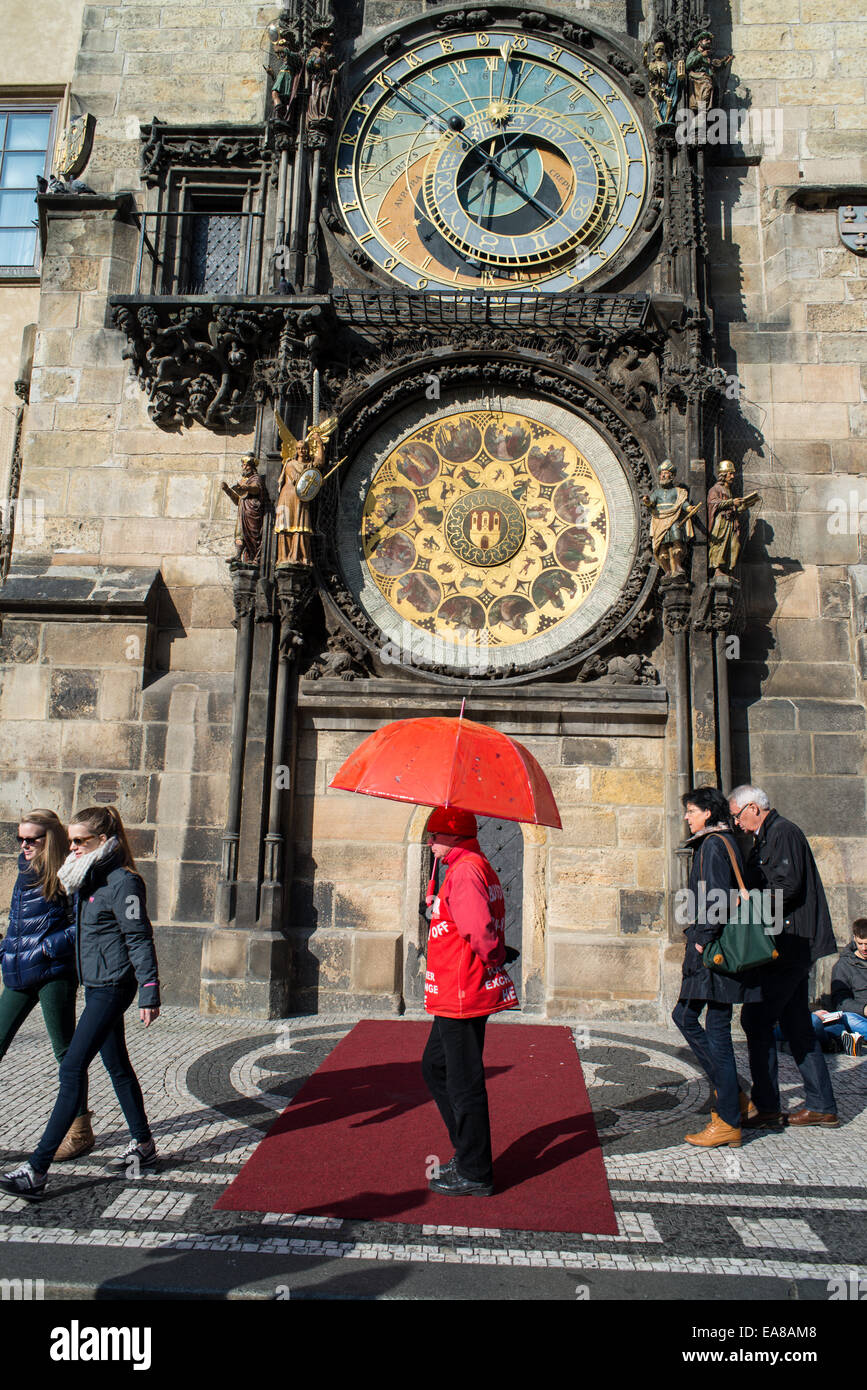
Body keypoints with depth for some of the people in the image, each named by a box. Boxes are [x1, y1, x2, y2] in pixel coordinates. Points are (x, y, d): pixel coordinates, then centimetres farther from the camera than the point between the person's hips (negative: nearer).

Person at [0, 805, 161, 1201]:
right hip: (95, 984, 10)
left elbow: (140, 939, -18)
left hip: (112, 986, -10)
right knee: (116, 1065, 16)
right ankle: (143, 1143, 30)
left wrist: (149, 992, -19)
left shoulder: (122, 882, -17)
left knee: (72, 1068, -9)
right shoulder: (89, 878, 11)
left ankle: (37, 1169, -5)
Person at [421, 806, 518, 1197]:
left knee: (464, 1082, 1)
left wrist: (494, 959, -12)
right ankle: (468, 1153, 31)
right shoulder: (477, 865, 14)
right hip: (456, 993, 11)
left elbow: (479, 930, -28)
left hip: (462, 994, -11)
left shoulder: (465, 870, -19)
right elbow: (485, 926, 17)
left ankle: (474, 1174, 15)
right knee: (435, 1067, 21)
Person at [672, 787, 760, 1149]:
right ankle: (731, 1094, 21)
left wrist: (704, 940, -17)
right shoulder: (709, 844, 17)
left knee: (716, 1029, -4)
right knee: (684, 1015, 14)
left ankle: (728, 1122, 4)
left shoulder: (715, 844, -12)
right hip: (710, 947, 10)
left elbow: (718, 899, -21)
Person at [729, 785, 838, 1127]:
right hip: (793, 945, 10)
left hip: (791, 943, -10)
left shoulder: (783, 833, -12)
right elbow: (763, 888, 21)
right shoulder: (766, 838, 19)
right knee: (795, 1025, 13)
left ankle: (766, 1107, -1)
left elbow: (787, 886, -22)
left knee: (756, 1019, -7)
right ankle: (821, 1106, 18)